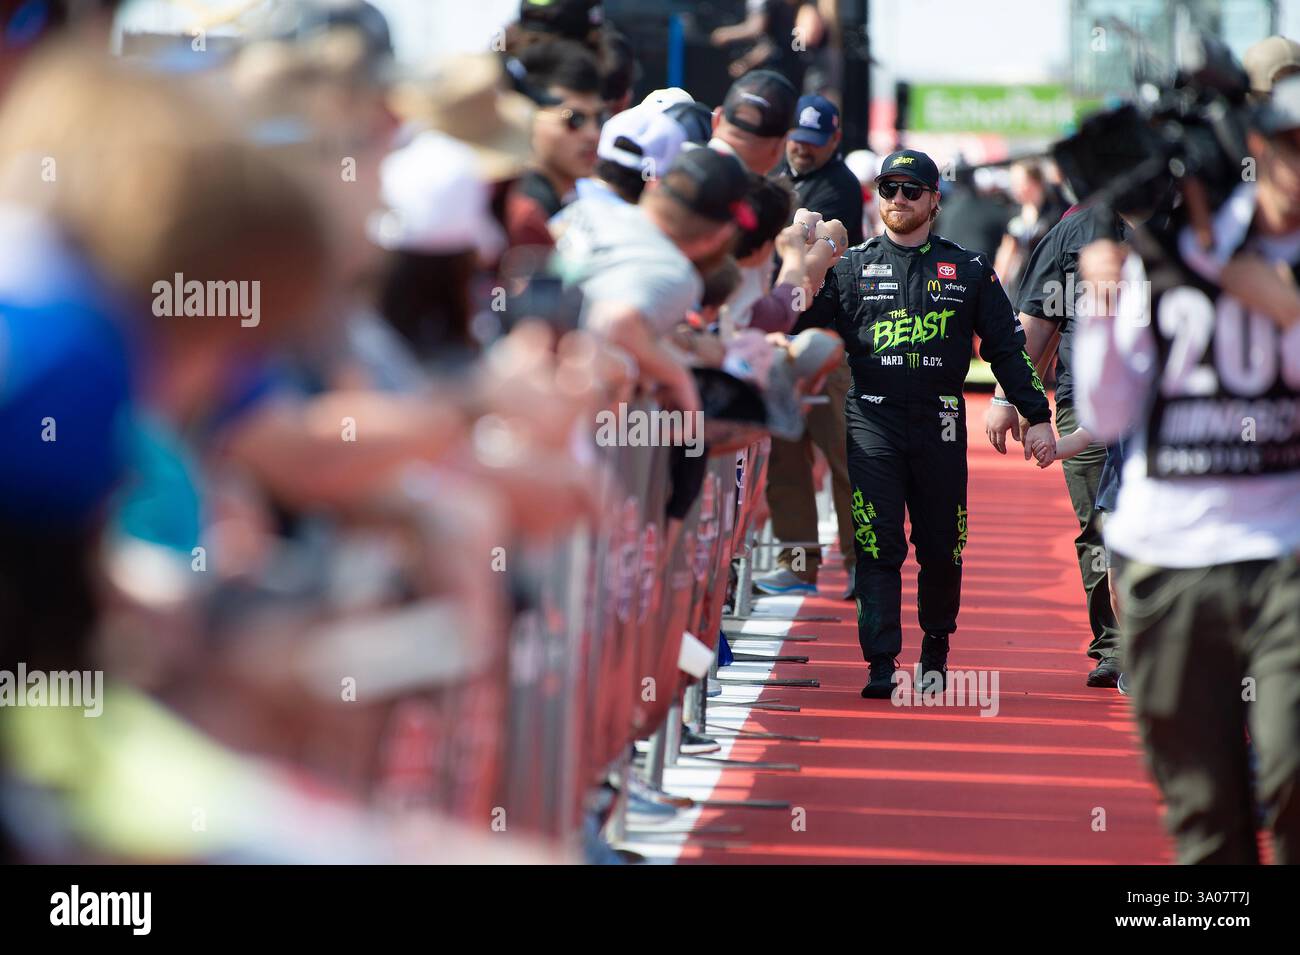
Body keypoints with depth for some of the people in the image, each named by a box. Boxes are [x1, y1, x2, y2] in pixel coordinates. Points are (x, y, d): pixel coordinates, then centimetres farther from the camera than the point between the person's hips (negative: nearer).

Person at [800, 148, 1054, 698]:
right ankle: (882, 666, -9)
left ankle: (935, 652, 26)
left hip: (940, 425, 1)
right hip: (872, 420, -1)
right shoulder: (851, 268, 10)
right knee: (877, 546, -9)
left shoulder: (969, 271, 11)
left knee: (941, 549, 5)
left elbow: (1007, 347, 11)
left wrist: (1036, 416, 7)